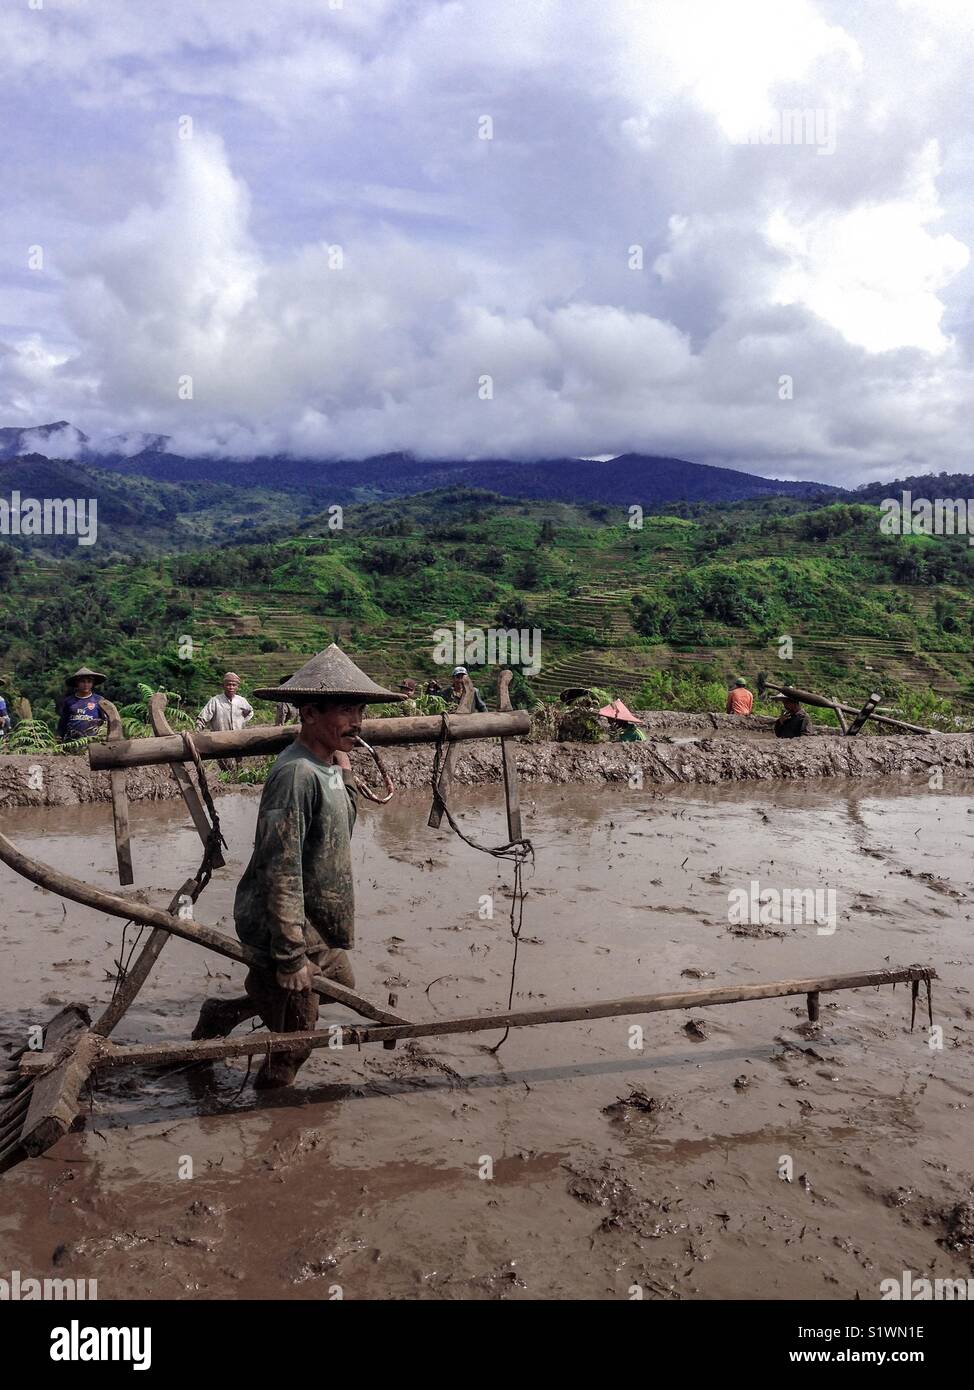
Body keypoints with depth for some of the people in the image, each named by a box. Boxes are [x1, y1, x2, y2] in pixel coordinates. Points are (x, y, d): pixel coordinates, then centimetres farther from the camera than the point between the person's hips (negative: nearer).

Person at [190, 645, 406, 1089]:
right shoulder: (297, 773, -27)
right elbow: (281, 872, -27)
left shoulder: (330, 767, 4)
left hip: (317, 923, 10)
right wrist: (291, 956, -24)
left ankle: (222, 1014, 37)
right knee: (296, 1034, 6)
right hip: (286, 927, -10)